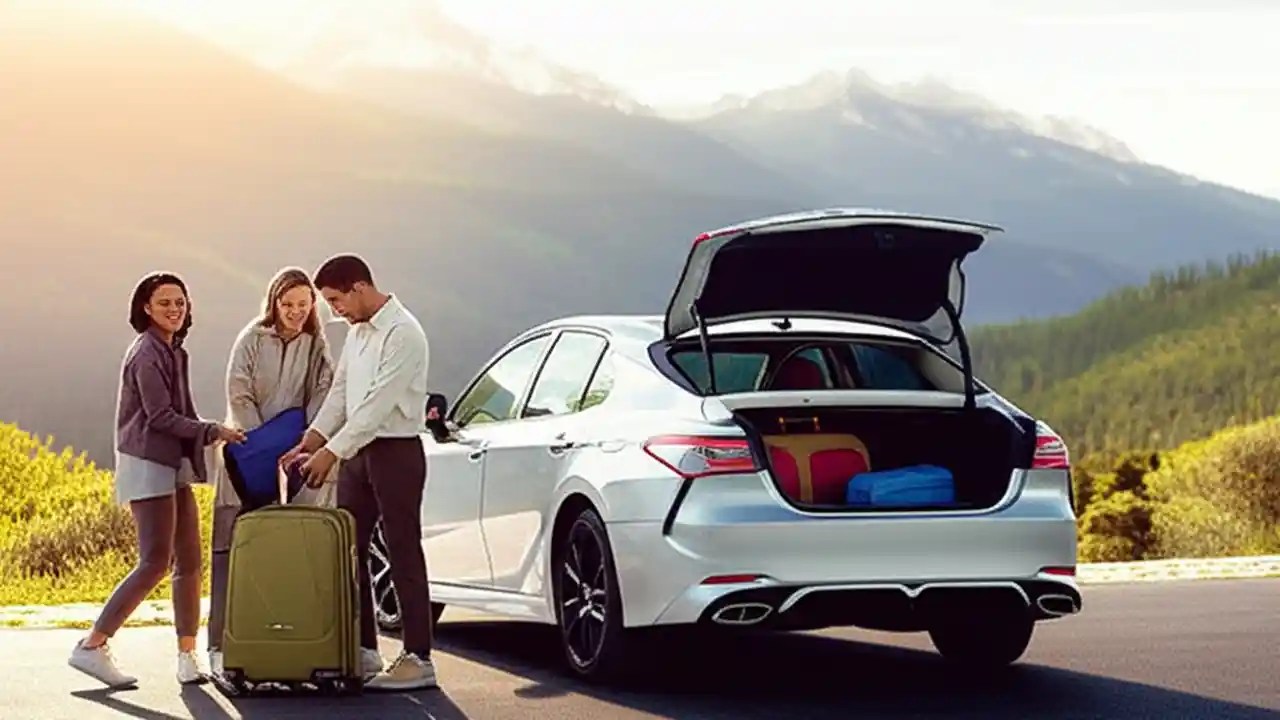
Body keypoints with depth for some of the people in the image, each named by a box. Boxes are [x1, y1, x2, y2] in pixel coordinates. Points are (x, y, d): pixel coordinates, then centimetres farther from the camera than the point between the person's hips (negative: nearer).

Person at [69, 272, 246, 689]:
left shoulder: (174, 352, 15)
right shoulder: (147, 354, -12)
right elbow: (161, 416, -16)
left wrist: (209, 436, 5)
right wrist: (214, 432, -14)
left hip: (172, 466, 9)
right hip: (148, 466, -9)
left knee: (190, 561, 6)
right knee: (155, 564, -11)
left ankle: (186, 655, 9)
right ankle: (92, 647, -6)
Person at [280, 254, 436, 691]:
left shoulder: (402, 333, -16)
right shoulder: (357, 331, 13)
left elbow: (379, 403, -21)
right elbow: (340, 393, 15)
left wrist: (331, 452, -20)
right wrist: (310, 443, 5)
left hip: (396, 452, -9)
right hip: (357, 451, 9)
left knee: (404, 556, -6)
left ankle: (418, 659, -4)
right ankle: (362, 649, 17)